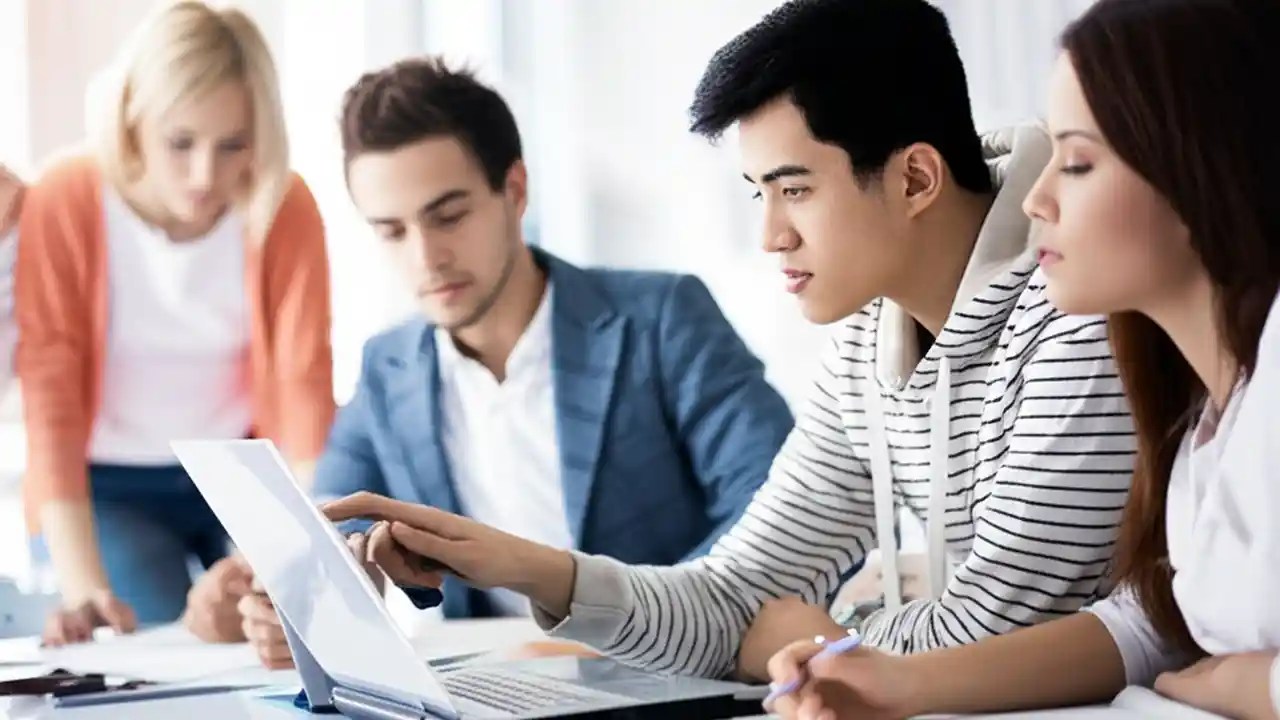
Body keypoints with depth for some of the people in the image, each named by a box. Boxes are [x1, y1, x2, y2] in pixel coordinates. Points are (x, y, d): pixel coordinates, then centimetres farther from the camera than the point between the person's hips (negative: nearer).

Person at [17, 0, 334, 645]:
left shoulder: (285, 207, -13)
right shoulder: (64, 204, -19)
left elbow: (302, 382, -17)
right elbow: (51, 394, -22)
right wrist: (81, 583, -33)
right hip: (108, 486, -2)